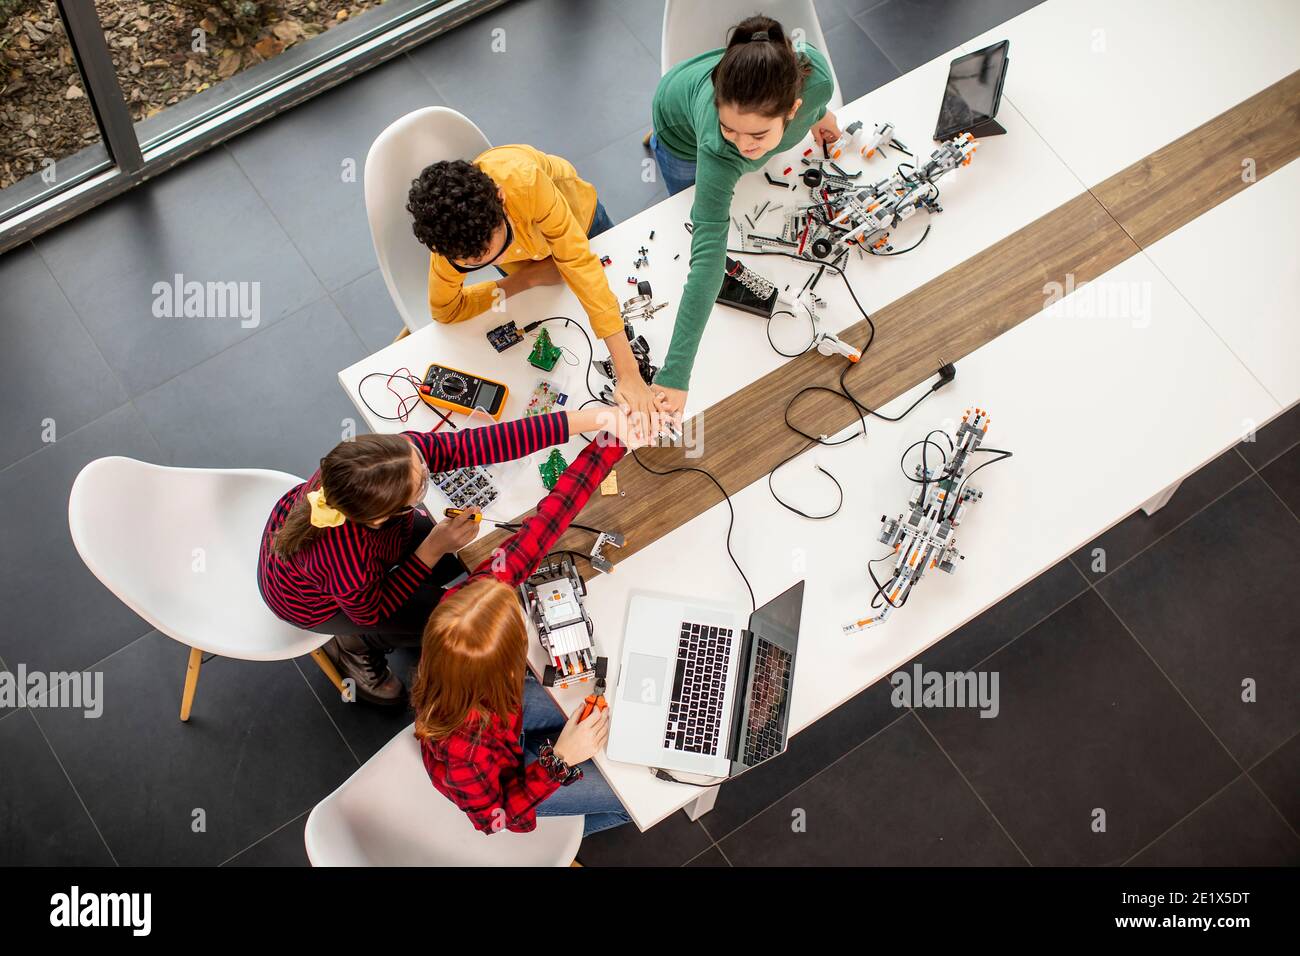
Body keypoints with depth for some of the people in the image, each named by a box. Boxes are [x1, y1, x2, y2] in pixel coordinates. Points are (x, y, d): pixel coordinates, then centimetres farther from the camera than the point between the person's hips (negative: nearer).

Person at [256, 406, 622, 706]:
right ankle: (354, 648, 26)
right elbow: (372, 612, -23)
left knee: (460, 557, 8)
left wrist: (589, 418, -42)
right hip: (313, 599, -5)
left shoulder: (400, 451, -38)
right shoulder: (350, 567, -46)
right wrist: (433, 549, -28)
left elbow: (473, 444, -38)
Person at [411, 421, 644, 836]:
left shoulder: (462, 606, -39)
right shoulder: (465, 744, -49)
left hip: (505, 704, 5)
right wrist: (561, 760, -39)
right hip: (501, 780, -4)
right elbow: (496, 815, -27)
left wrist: (613, 442, -36)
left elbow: (539, 529, -35)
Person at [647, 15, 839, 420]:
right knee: (702, 219, 27)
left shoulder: (814, 76, -44)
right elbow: (708, 257, -56)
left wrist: (820, 112, 7)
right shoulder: (716, 148, -53)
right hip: (684, 136, -3)